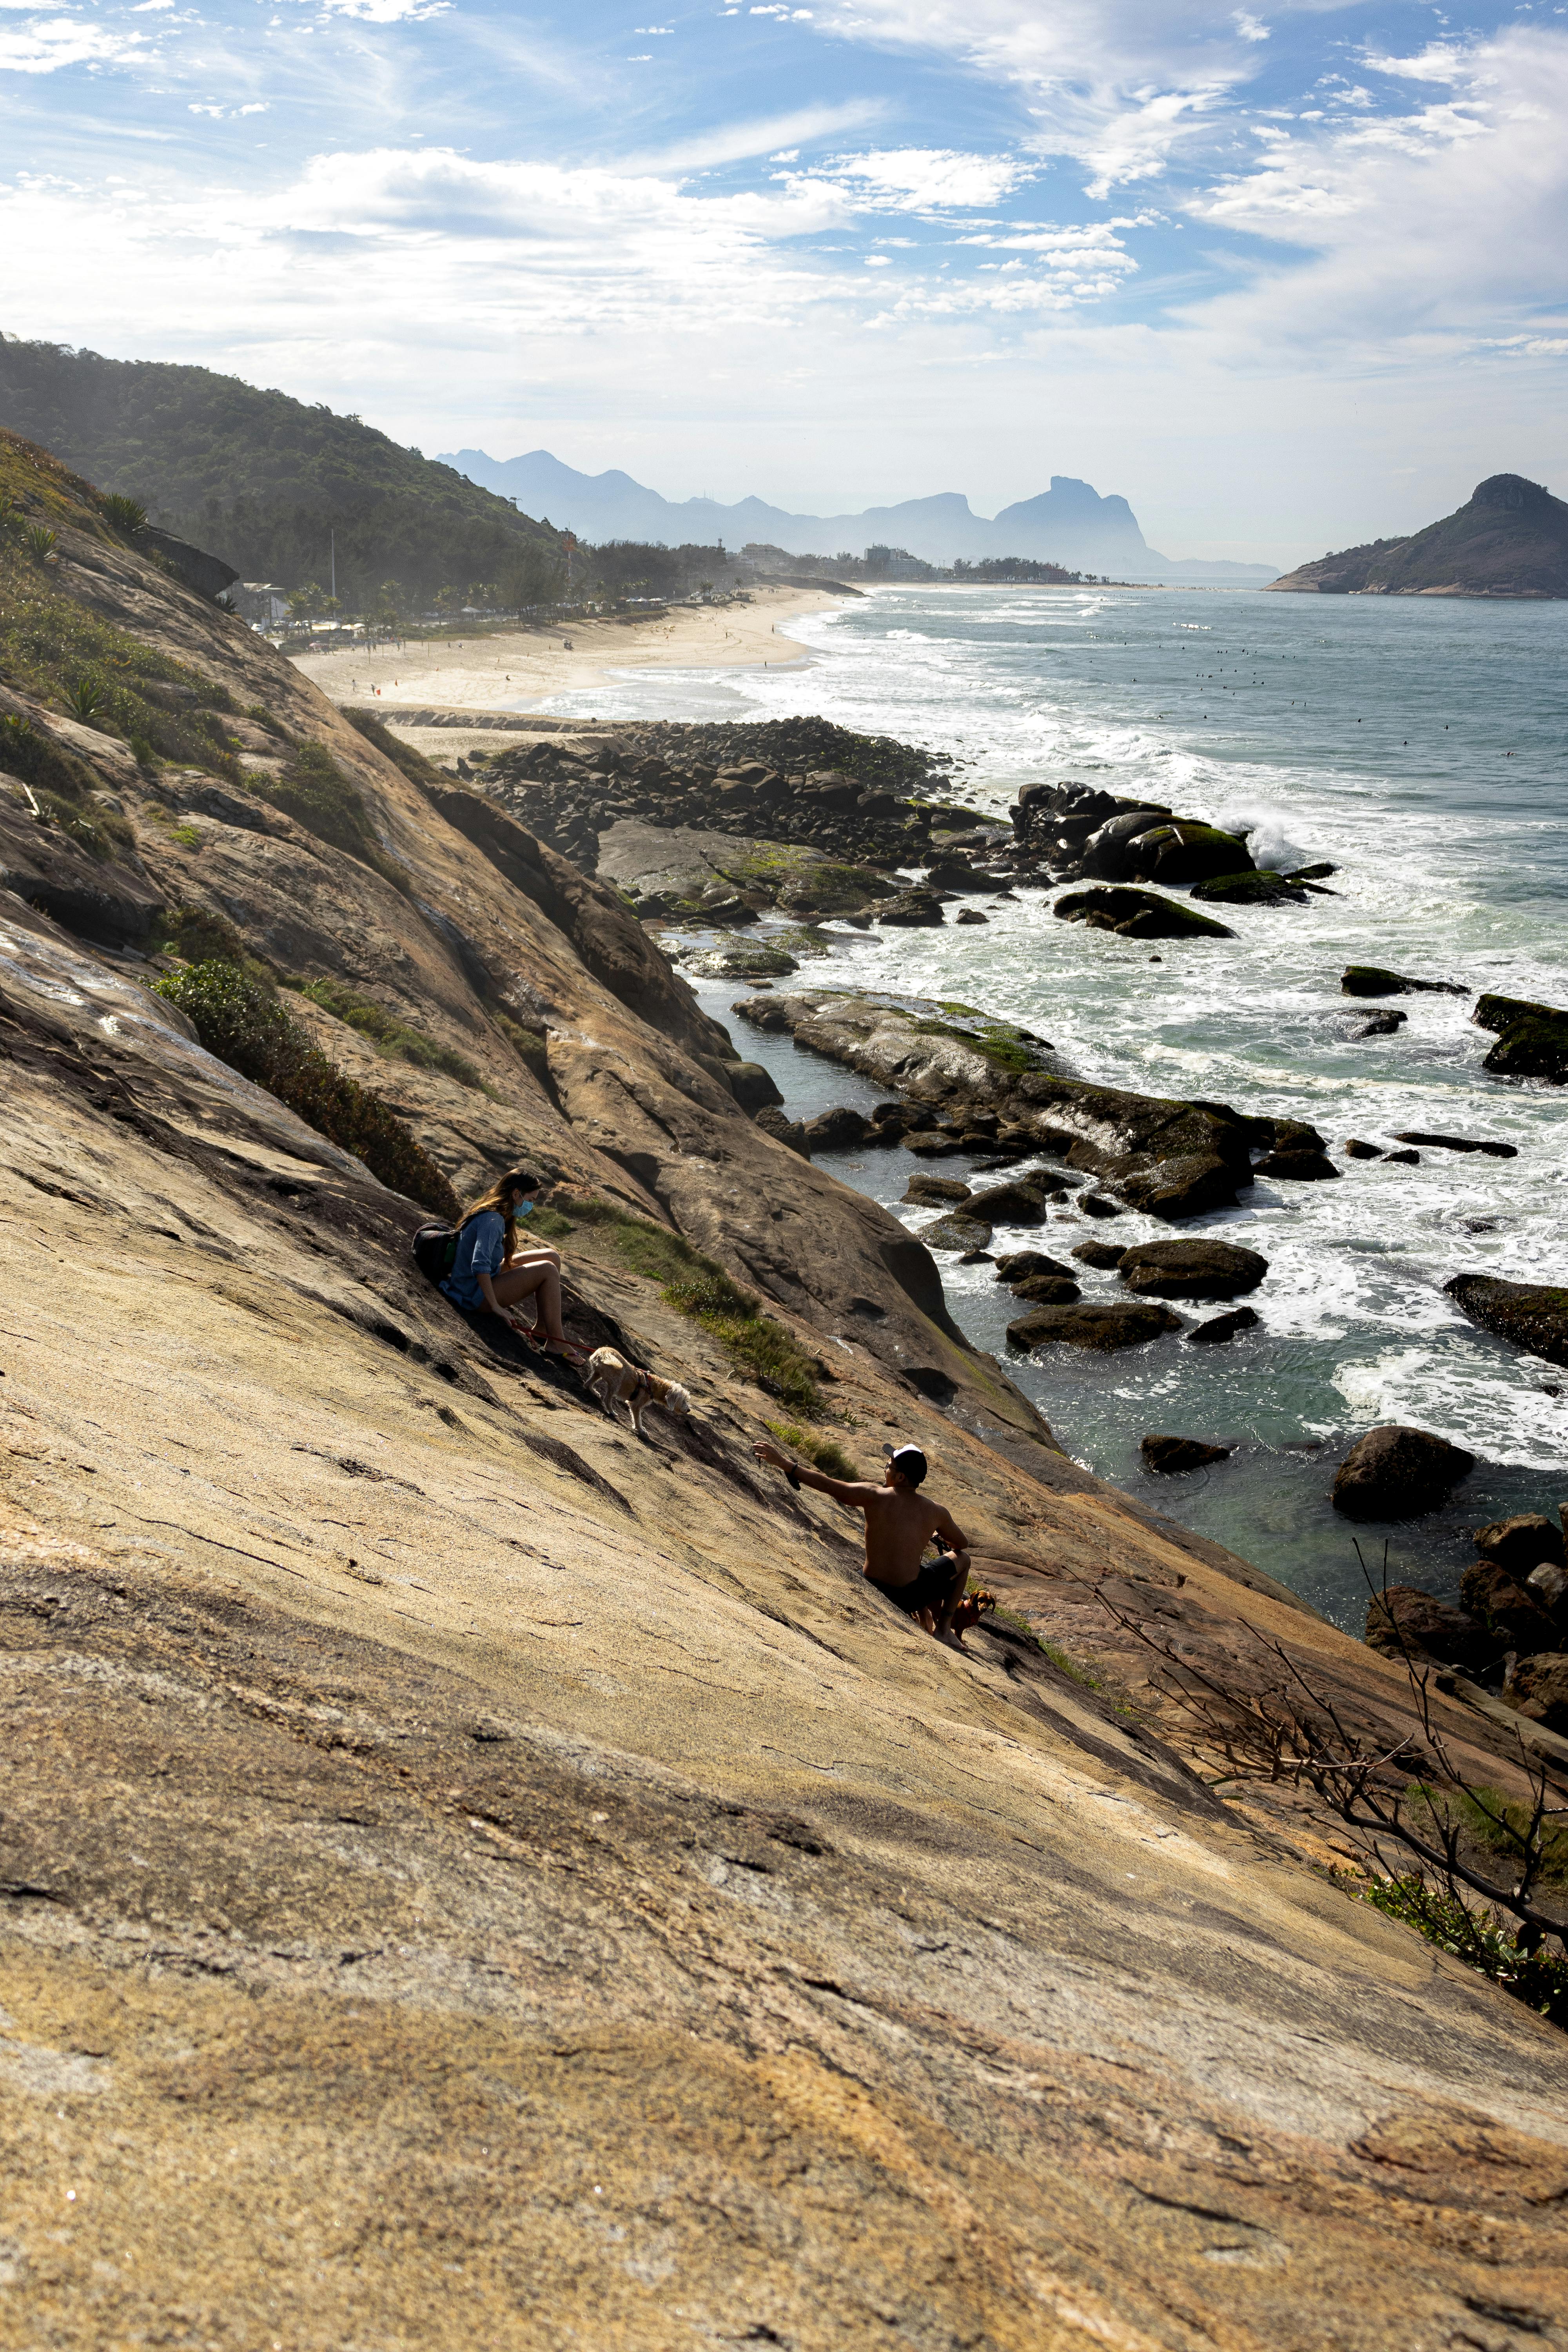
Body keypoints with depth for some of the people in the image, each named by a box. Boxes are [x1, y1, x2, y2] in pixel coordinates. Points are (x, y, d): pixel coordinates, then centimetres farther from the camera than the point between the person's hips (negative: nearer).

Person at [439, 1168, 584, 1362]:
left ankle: (541, 1328, 8)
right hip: (476, 1297, -11)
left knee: (552, 1257, 8)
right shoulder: (492, 1220, -22)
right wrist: (495, 1306, -30)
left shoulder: (488, 1212, 9)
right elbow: (479, 1266, -33)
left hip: (484, 1282, 11)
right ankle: (556, 1343, -15)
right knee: (548, 1270, -19)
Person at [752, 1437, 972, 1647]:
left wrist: (783, 1462, 0)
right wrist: (943, 1539, 38)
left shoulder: (873, 1496, -9)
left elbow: (824, 1484, -7)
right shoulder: (935, 1512, -3)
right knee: (963, 1558, 21)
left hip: (872, 1594, 2)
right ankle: (944, 1626, 14)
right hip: (907, 1597, -2)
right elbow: (963, 1544, 15)